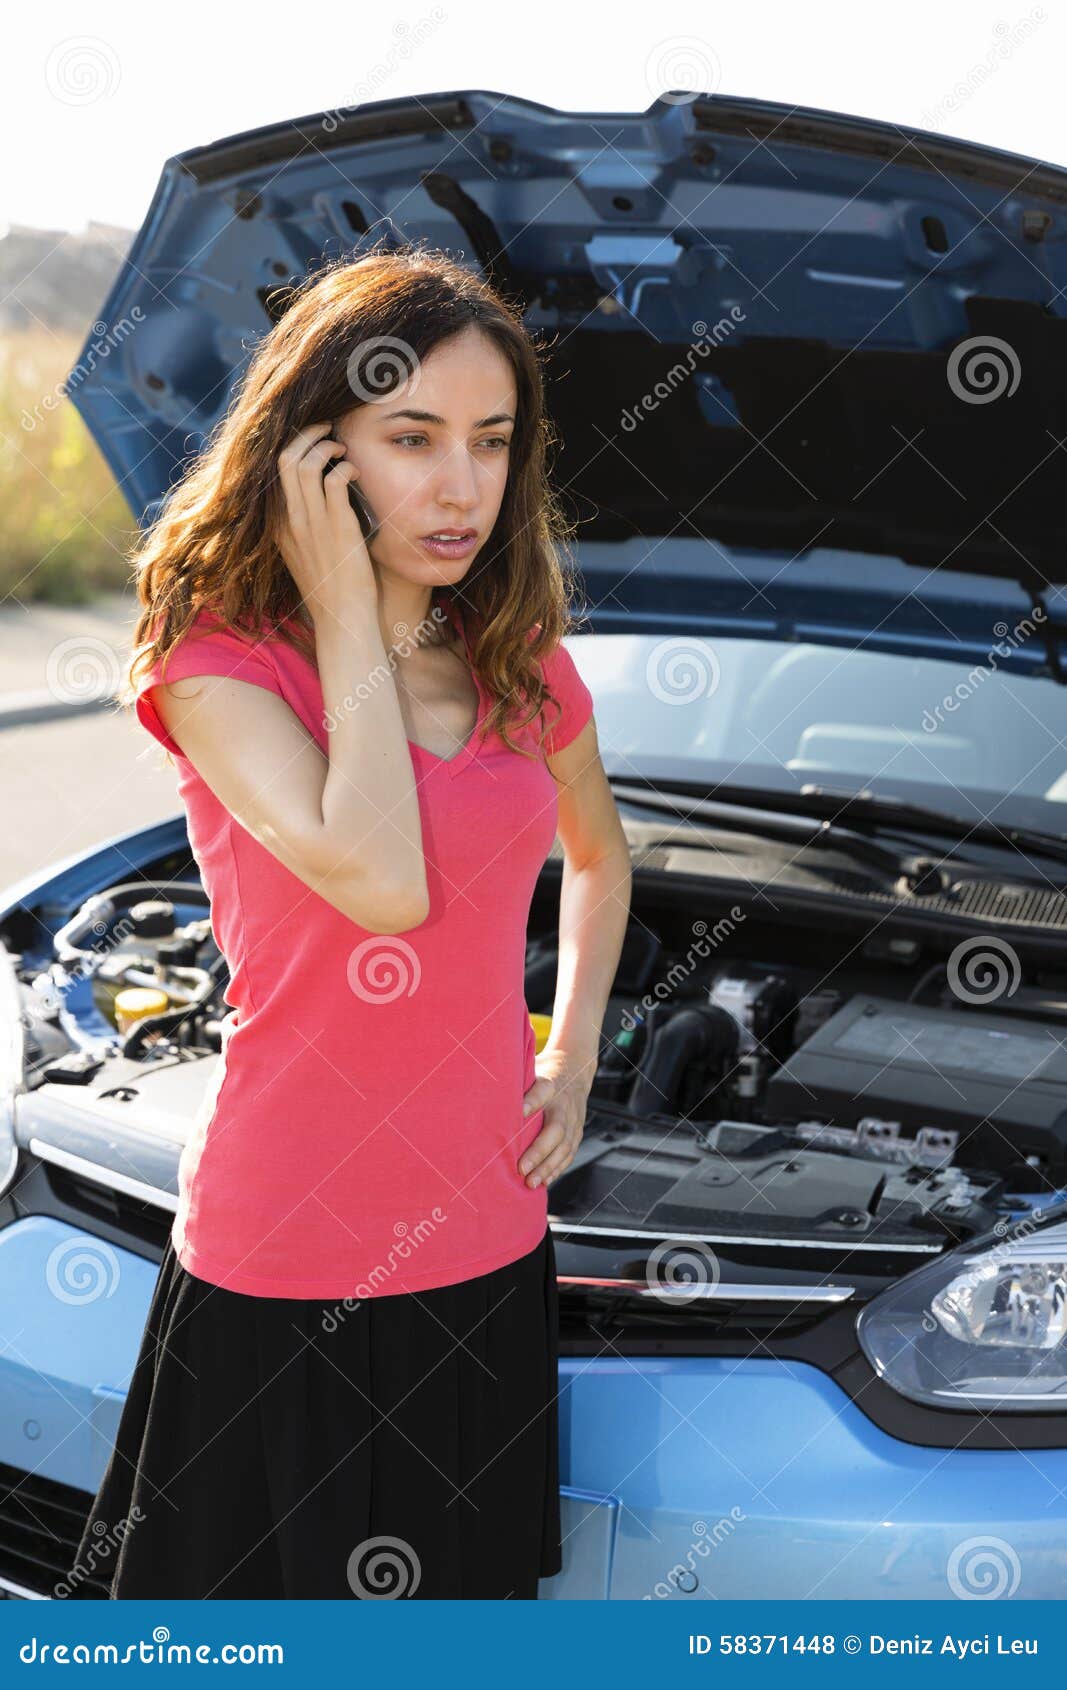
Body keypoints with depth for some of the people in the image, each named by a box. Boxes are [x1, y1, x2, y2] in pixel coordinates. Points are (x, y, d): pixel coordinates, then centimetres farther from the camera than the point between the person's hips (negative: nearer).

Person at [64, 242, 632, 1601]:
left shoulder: (526, 671, 4)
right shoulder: (219, 662, -12)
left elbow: (598, 853, 24)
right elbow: (381, 880, -28)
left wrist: (572, 1059, 11)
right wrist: (345, 616, -19)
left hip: (488, 1247, 5)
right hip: (284, 1272, -5)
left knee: (473, 1584, 16)